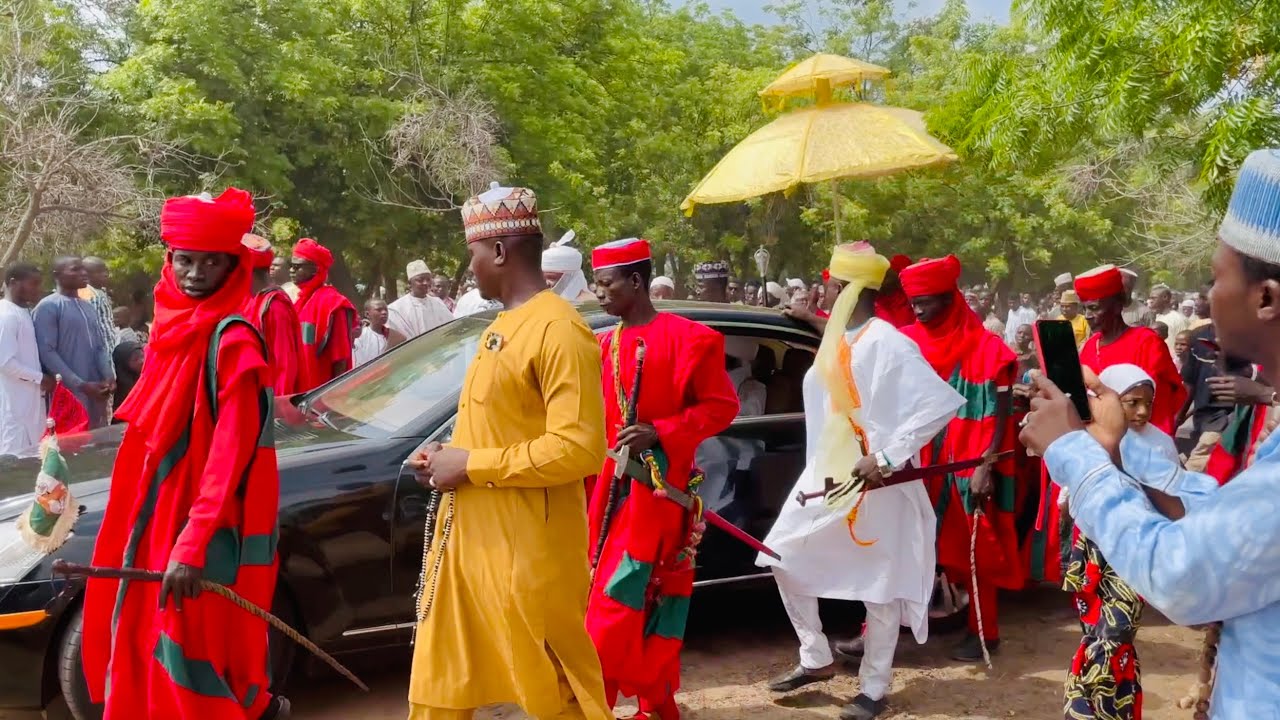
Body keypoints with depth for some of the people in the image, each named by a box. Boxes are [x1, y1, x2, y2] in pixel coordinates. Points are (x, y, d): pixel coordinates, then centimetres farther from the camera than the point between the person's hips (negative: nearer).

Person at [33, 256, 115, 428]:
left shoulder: (88, 307, 17)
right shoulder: (47, 307, -6)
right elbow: (47, 352, -13)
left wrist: (109, 375, -3)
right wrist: (81, 385, -17)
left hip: (96, 392, 7)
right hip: (69, 393, -7)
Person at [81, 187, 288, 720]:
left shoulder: (233, 342, -16)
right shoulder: (172, 327, 9)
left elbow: (231, 451, -22)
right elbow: (153, 430, 14)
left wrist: (192, 546, -28)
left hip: (207, 529, -8)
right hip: (158, 513, 8)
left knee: (189, 657, -1)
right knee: (145, 645, 17)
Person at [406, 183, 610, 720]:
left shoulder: (558, 330, -18)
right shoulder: (503, 326, 14)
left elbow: (578, 448, -25)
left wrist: (470, 466, -19)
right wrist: (448, 457, 5)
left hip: (526, 551, -10)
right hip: (469, 537, 10)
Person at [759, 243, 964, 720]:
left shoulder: (886, 342, -18)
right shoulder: (837, 337, 8)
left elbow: (942, 403, -25)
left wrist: (888, 458, -24)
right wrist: (819, 467, 13)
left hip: (875, 481, -9)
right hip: (827, 473, 9)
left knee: (880, 584, 3)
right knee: (785, 556, 10)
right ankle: (816, 659, 25)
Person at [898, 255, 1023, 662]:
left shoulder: (987, 349, -7)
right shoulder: (909, 343, 4)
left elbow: (1000, 417, -8)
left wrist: (986, 467, -15)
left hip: (970, 466, -4)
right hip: (922, 466, 4)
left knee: (975, 550, 5)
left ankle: (983, 631, 17)